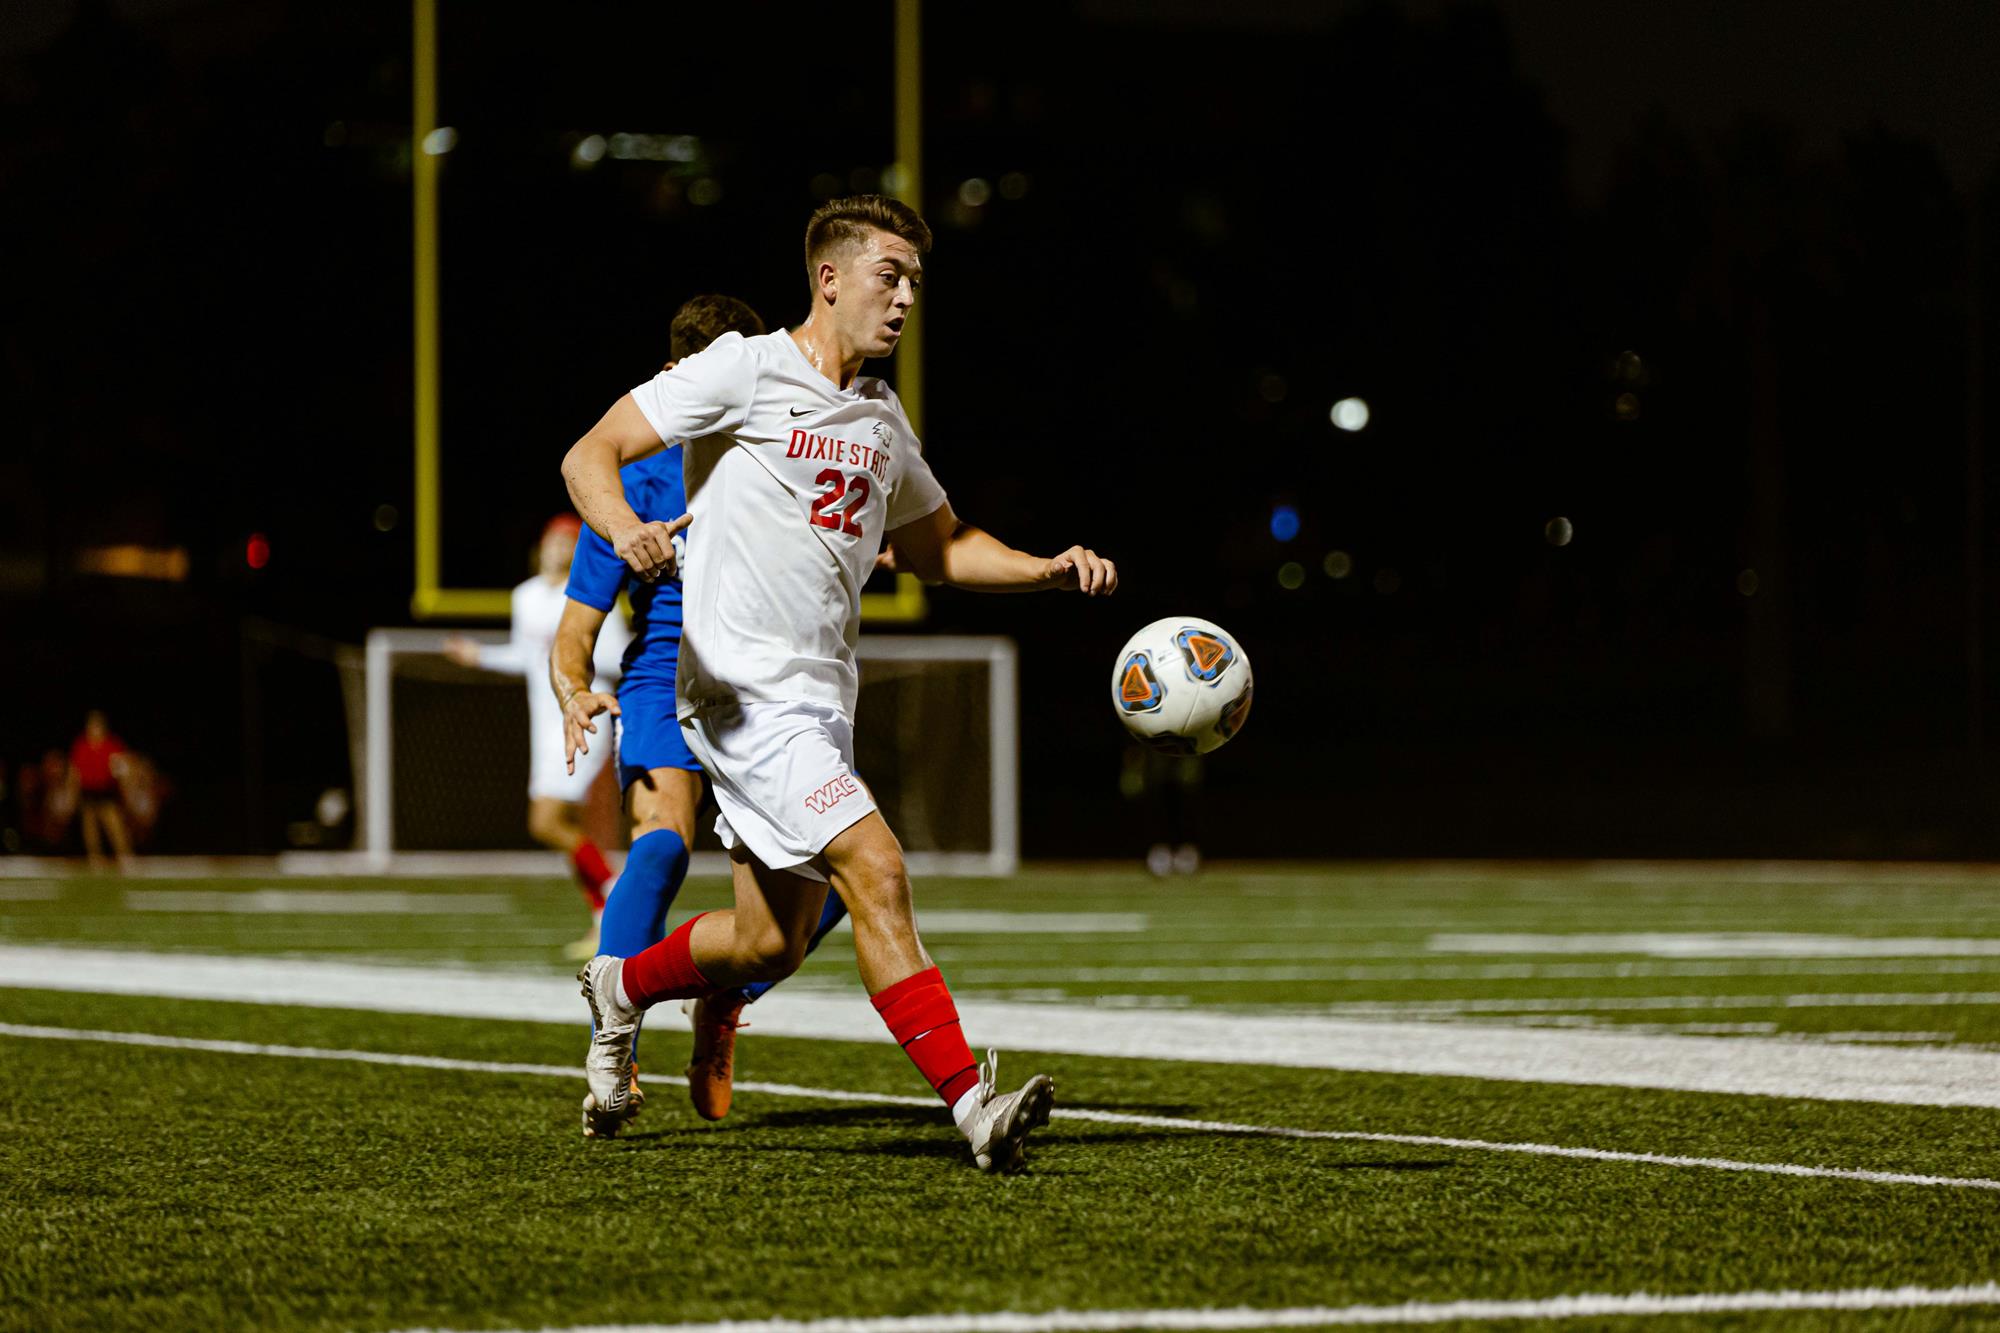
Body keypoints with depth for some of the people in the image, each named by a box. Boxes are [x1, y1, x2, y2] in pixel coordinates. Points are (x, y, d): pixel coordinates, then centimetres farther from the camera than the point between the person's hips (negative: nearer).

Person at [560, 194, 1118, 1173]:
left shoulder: (881, 420, 16)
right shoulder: (744, 370, -5)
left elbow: (936, 546, 30)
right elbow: (589, 454, -7)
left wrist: (1049, 570, 12)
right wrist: (624, 529, -30)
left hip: (820, 704, 8)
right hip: (743, 687, -8)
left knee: (770, 944, 10)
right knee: (875, 871, -21)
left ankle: (621, 987, 37)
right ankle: (970, 1101, -22)